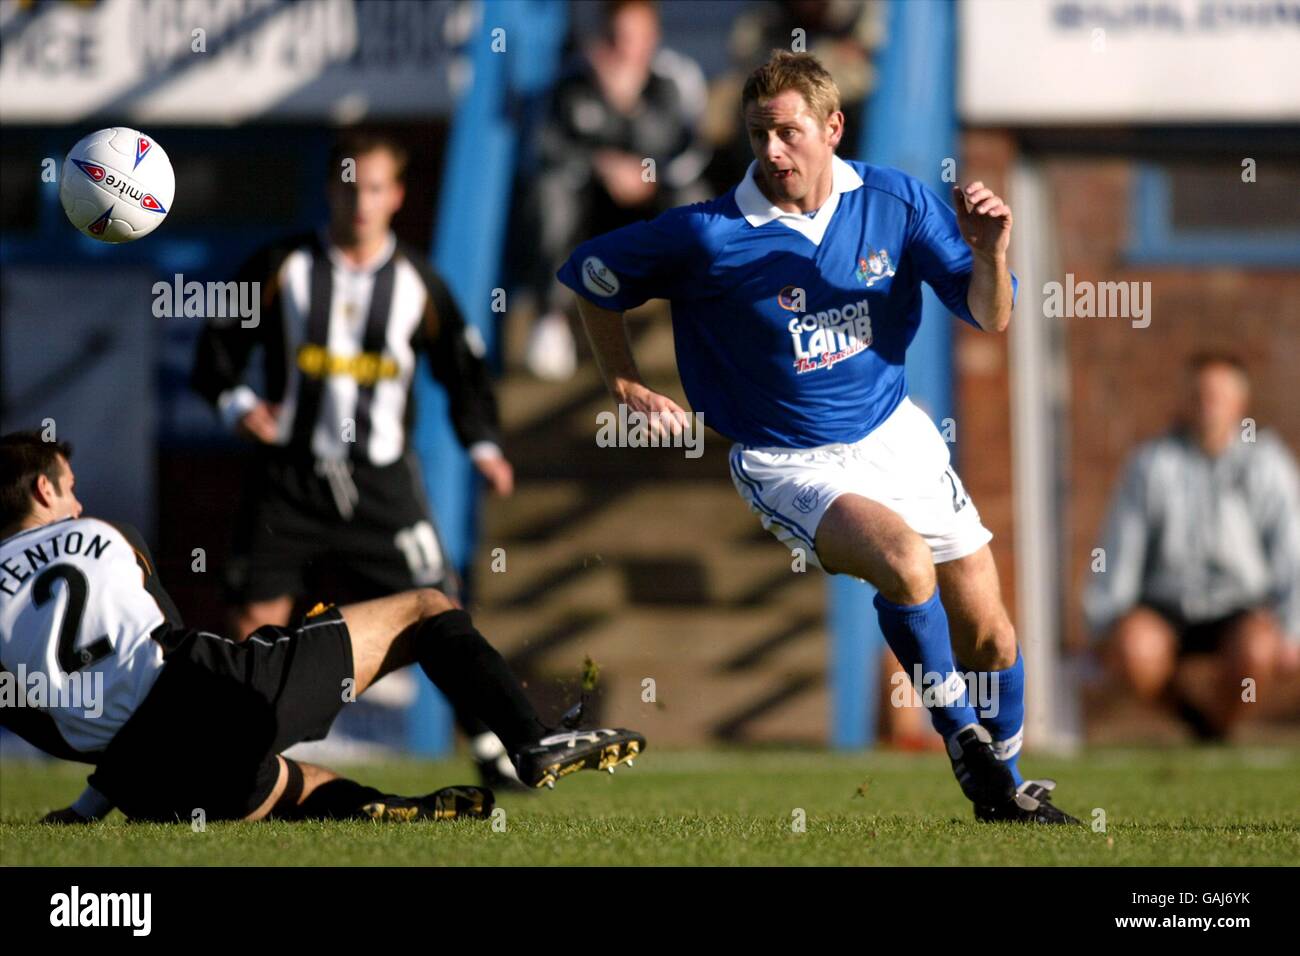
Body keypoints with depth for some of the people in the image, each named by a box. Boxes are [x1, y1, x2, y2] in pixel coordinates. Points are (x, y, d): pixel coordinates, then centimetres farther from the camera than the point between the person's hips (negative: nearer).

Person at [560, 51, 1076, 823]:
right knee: (904, 558, -32)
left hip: (893, 433, 4)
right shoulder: (713, 237, -18)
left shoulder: (894, 203, -8)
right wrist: (627, 386, -1)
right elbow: (590, 275, -3)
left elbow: (990, 317, -3)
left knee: (988, 636, 5)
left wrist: (990, 253, -23)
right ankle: (965, 741, -12)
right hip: (790, 462, -4)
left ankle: (1005, 787, 31)